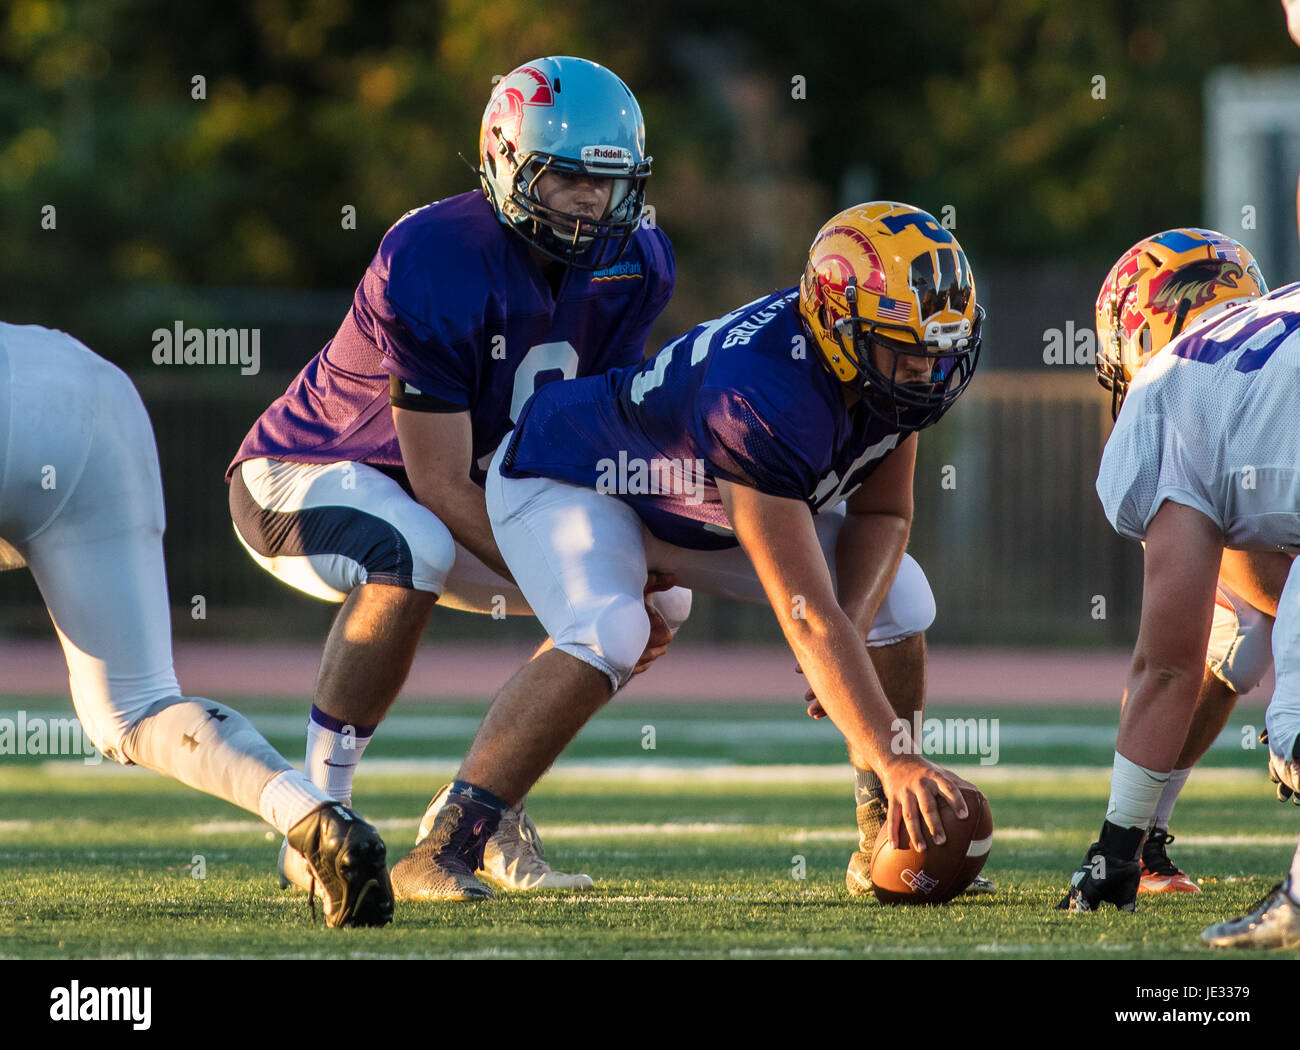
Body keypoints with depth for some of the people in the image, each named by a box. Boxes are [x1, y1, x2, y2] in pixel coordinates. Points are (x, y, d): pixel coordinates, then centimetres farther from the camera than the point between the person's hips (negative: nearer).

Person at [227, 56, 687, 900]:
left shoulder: (630, 266, -10)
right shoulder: (434, 267, -32)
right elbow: (440, 487, -30)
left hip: (450, 498, 7)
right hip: (302, 477, -7)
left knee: (660, 598, -6)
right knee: (413, 553, -41)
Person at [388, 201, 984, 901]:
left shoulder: (891, 369, -20)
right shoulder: (761, 396, -44)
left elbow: (882, 514, -4)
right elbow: (807, 615, -46)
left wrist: (849, 629, -23)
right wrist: (893, 759, -49)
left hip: (709, 508, 8)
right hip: (571, 476, -8)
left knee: (898, 601, -3)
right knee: (606, 639, -36)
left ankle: (896, 846, 9)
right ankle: (440, 856, -30)